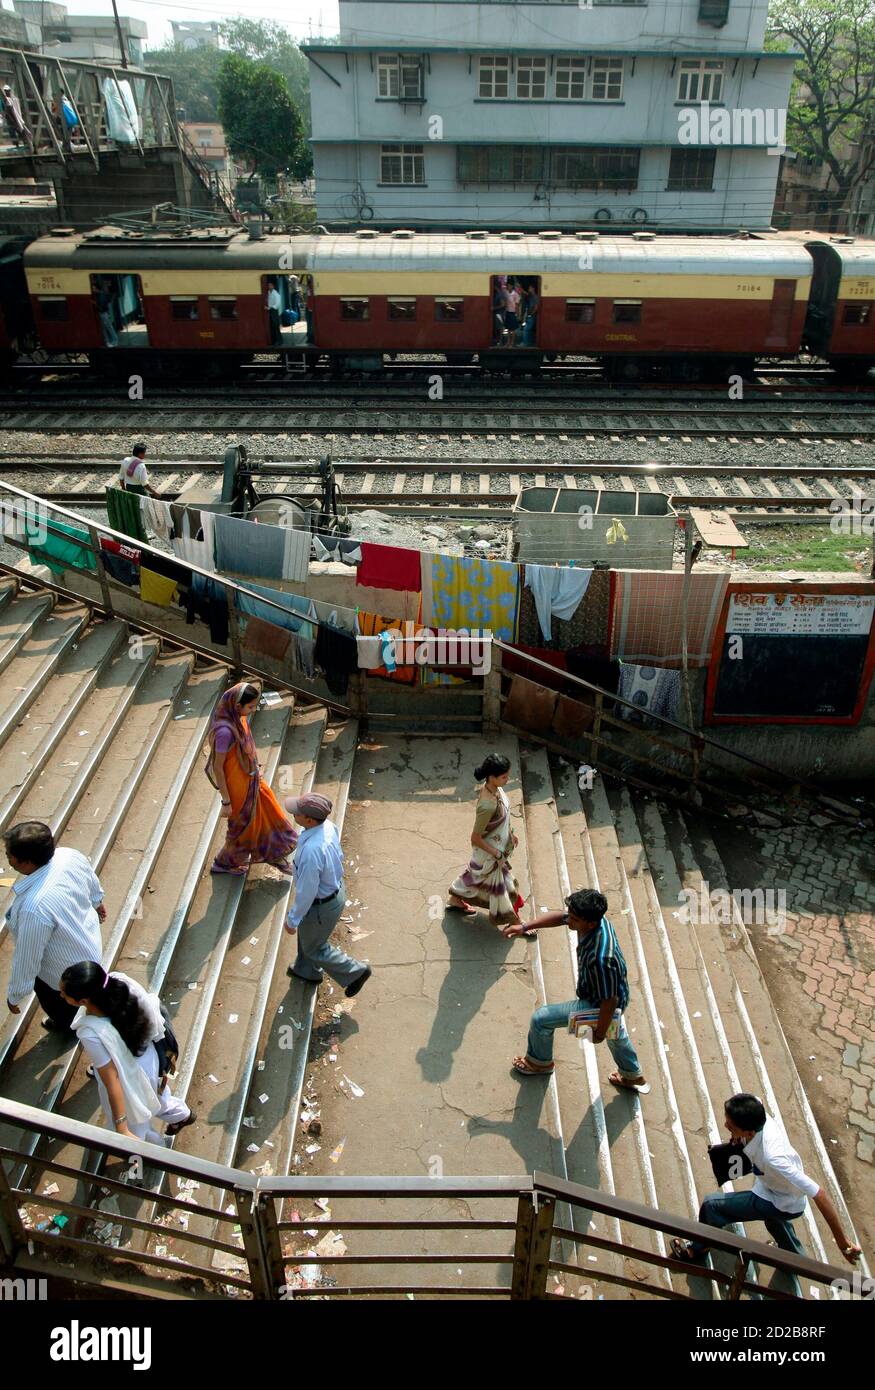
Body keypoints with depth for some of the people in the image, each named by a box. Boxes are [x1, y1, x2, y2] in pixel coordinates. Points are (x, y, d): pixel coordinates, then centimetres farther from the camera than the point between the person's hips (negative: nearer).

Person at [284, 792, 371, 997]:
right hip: (335, 887, 8)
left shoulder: (311, 851, -43)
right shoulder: (328, 826, -17)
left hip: (321, 905, -8)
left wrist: (292, 919, -14)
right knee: (306, 932, 33)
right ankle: (308, 971, 58)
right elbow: (339, 856, 3)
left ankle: (355, 972, 36)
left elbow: (306, 892, -30)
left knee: (313, 946, 21)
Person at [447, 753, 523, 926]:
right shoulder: (488, 805, -40)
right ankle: (515, 922, 37)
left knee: (475, 873, 30)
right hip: (489, 851, -8)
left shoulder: (493, 787, -15)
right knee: (499, 886, 15)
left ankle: (455, 901, 52)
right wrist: (497, 854, -19)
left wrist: (510, 833, 15)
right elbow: (475, 838, -29)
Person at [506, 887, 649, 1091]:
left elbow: (609, 1001, -30)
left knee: (540, 1019, 3)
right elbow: (559, 917, -3)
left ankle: (539, 1062, 32)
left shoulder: (599, 958, -43)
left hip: (598, 1006, -8)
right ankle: (633, 1077, 61)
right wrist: (525, 927, -11)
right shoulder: (596, 919, -20)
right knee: (616, 1034, 35)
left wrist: (600, 1031, -14)